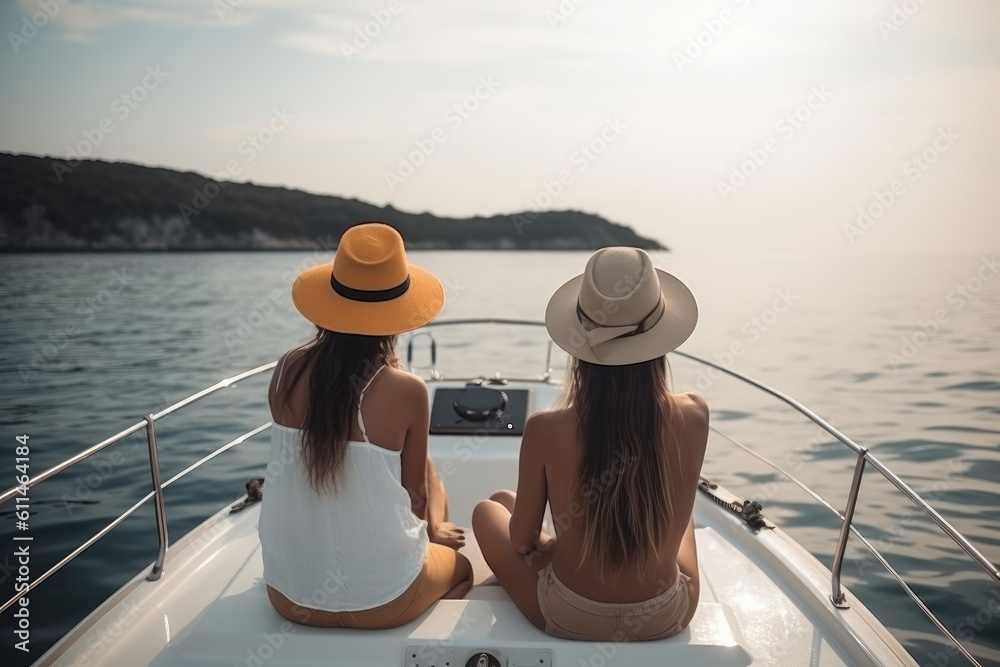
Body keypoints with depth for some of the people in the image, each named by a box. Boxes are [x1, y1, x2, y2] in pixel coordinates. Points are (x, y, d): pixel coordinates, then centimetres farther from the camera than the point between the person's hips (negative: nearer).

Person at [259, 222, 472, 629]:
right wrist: (435, 531, 13)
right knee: (460, 567, 32)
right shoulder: (406, 391, -19)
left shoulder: (287, 371, -7)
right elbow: (415, 494, -4)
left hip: (287, 593, 4)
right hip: (379, 600, -3)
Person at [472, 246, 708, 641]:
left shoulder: (544, 431, -25)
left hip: (569, 621, -2)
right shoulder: (693, 418, -19)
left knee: (490, 507, 25)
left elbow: (522, 540, -9)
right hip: (667, 619, 3)